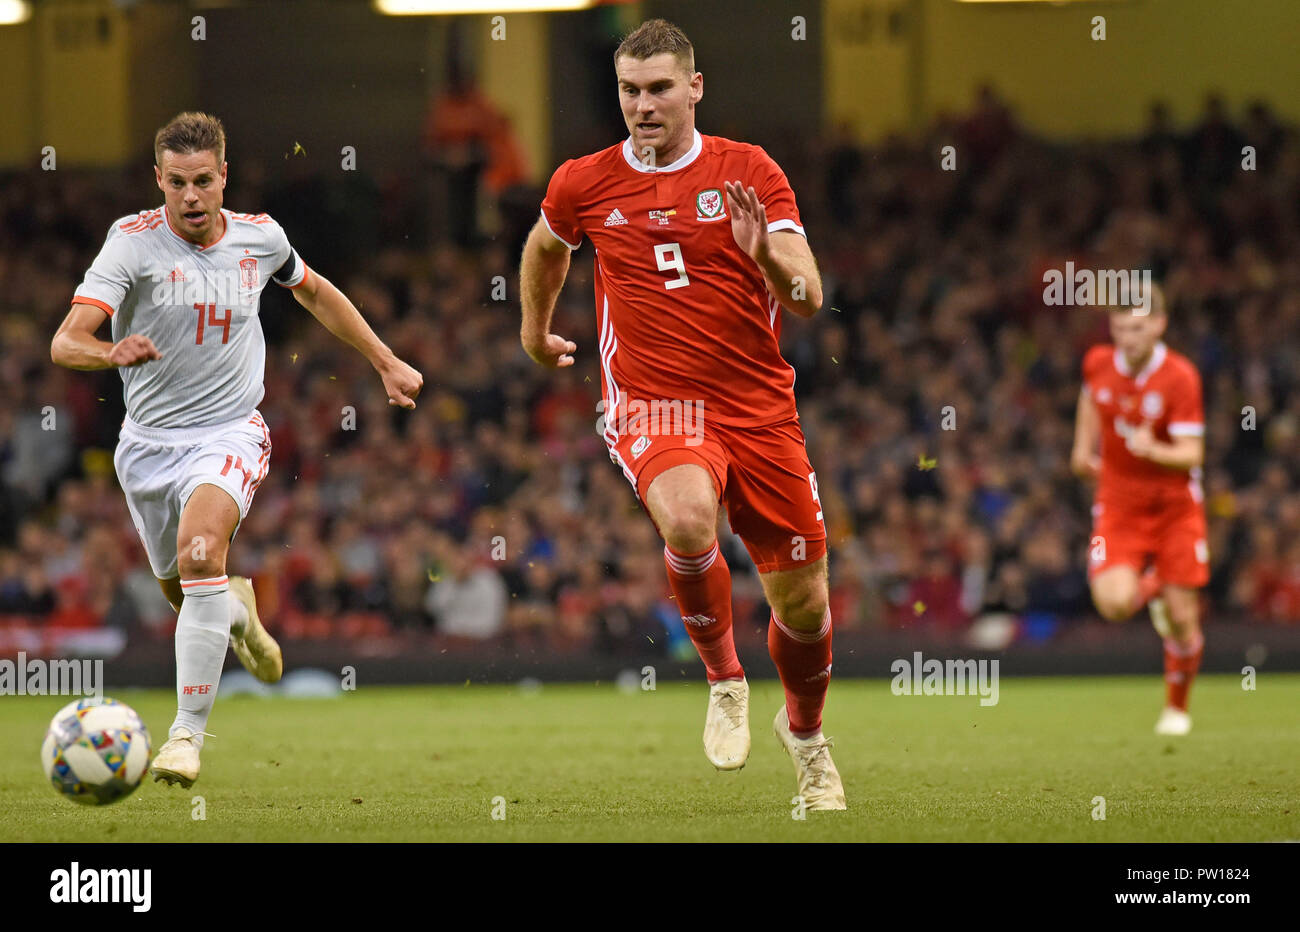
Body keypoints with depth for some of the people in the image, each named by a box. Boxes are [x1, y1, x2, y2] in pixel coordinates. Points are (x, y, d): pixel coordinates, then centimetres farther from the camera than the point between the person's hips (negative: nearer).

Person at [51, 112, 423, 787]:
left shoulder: (259, 236, -2)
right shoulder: (134, 242, -12)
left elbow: (314, 292, 22)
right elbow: (66, 342, -23)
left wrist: (386, 363, 24)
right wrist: (113, 353, -45)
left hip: (229, 434, -1)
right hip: (148, 444, 1)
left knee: (200, 554, -29)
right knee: (180, 591, 15)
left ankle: (189, 732, -27)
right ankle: (237, 611, 54)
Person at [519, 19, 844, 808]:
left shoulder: (750, 173, -1)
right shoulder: (584, 184, 2)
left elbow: (809, 297, -7)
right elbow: (545, 248, 26)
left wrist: (769, 256, -27)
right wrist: (535, 330, 36)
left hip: (759, 406, 1)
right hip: (653, 407, -1)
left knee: (804, 602, 4)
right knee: (687, 518, -35)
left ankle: (806, 731, 37)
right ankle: (724, 681, -9)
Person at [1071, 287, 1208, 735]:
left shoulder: (1180, 377, -17)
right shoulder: (1098, 362, -5)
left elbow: (1191, 455, -21)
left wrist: (1153, 450, -40)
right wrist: (1083, 446, 14)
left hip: (1175, 507, -2)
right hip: (1119, 507, 2)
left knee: (1183, 619, -3)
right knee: (1114, 602, -20)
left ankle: (1177, 707, 25)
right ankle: (1150, 587, 19)